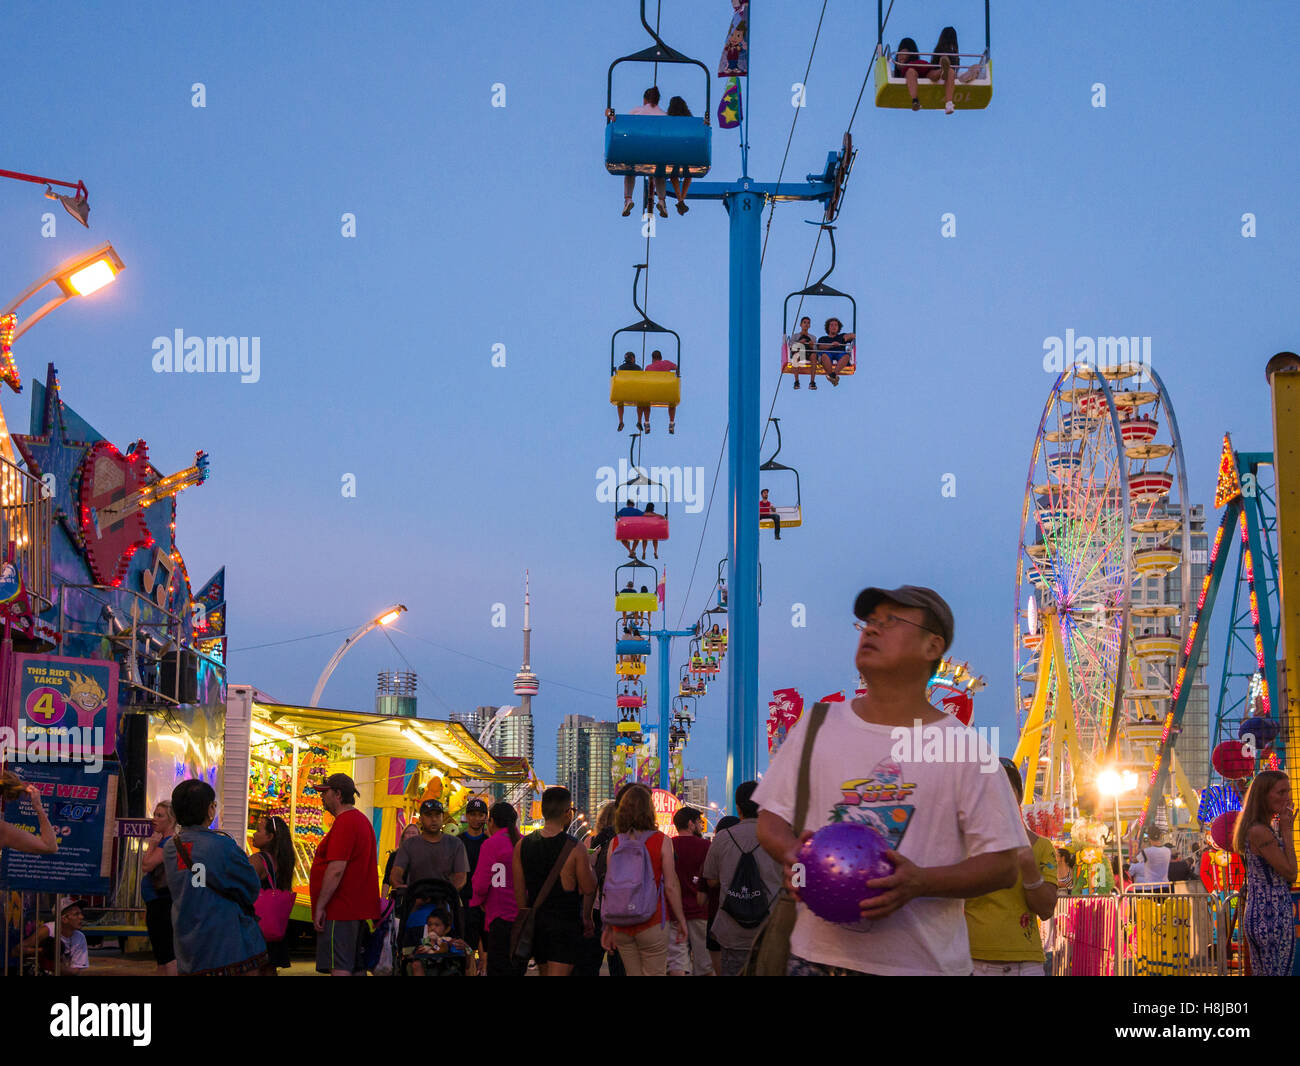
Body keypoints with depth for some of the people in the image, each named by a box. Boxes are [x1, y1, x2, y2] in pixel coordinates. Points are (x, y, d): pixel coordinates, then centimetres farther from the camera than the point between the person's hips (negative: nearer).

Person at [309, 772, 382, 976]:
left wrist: (320, 906, -19)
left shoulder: (344, 823, -15)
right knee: (357, 968, 11)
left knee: (339, 967, -12)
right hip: (359, 908, 10)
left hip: (340, 911, -10)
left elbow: (336, 869, -22)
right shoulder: (362, 820, 19)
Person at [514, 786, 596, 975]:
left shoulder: (522, 845, 0)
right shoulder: (575, 849, -13)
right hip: (566, 922, -5)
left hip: (536, 922, 5)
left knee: (545, 973, 19)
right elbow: (589, 890, -7)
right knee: (558, 973, -7)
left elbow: (519, 891, 5)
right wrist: (586, 918, 10)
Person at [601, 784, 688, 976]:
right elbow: (670, 886, -8)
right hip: (652, 923, -4)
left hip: (621, 925, 4)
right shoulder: (662, 841, -7)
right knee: (654, 974, 3)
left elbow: (609, 887, 4)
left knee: (633, 974, 13)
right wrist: (681, 919, 4)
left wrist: (608, 926, 11)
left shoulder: (615, 843, 2)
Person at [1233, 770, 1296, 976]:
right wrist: (1287, 831, -12)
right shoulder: (1260, 832, -18)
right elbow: (1290, 872, -17)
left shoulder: (1268, 827, 12)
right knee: (1278, 973, -4)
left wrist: (1285, 829, 10)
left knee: (1260, 974, 14)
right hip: (1273, 917, -10)